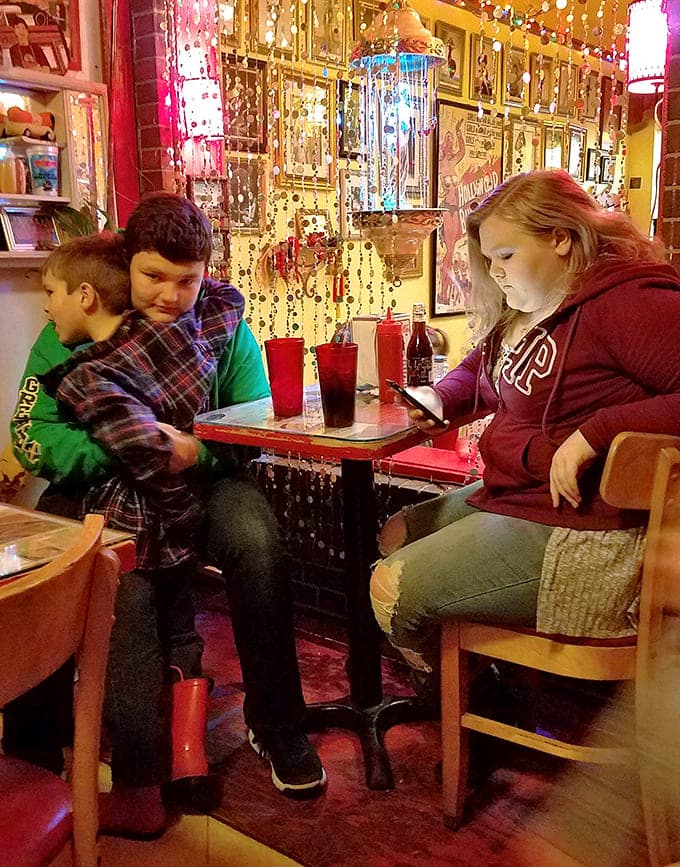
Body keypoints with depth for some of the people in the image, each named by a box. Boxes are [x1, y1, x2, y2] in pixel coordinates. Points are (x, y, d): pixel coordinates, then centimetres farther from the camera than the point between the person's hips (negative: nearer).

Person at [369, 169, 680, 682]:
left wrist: (593, 433, -33)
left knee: (392, 589, -11)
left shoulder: (624, 302, -20)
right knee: (395, 537, 18)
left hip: (575, 534, -11)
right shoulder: (523, 311, 10)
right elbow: (477, 373, 27)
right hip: (510, 496, 11)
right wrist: (440, 398, 4)